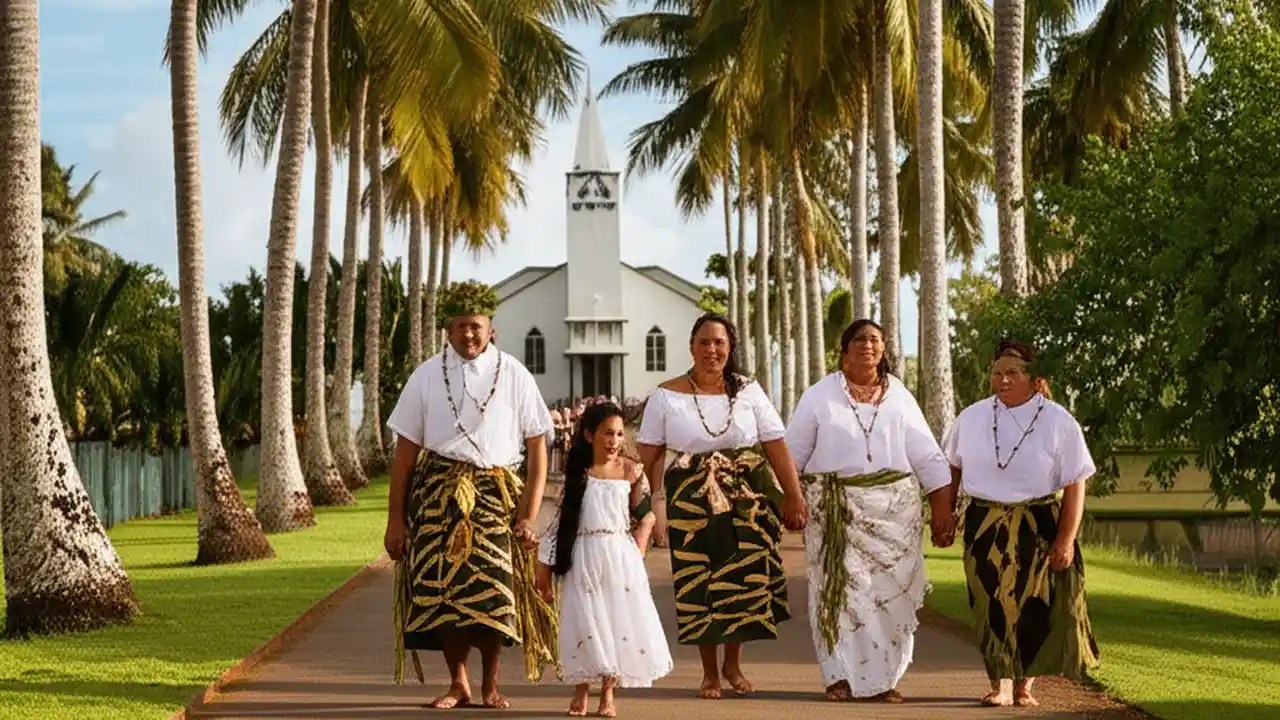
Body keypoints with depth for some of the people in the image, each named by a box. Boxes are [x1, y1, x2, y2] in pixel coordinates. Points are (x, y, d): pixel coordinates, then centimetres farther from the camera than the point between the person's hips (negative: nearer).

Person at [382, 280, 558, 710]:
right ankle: (458, 684, 13)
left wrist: (529, 516, -4)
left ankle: (490, 684, 10)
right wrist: (395, 519, 2)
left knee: (494, 590, -9)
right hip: (438, 493, 1)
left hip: (496, 495, -1)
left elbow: (537, 450, 3)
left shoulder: (513, 376, 4)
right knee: (442, 591, -4)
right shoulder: (427, 377, 6)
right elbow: (405, 451, 6)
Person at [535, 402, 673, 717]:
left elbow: (646, 517, 7)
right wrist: (545, 567, 3)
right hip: (583, 557, 0)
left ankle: (608, 694, 11)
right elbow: (563, 519, 3)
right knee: (584, 622, -1)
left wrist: (637, 554, -3)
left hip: (620, 556, 0)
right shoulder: (576, 472, 0)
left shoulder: (629, 471, 0)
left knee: (619, 619, 0)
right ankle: (581, 693, 10)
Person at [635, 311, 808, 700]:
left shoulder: (748, 391, 3)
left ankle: (733, 661, 21)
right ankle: (710, 672, 16)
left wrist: (794, 497, -4)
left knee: (746, 579, -1)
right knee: (699, 584, 1)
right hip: (690, 504, -1)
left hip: (746, 500, 1)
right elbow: (648, 457, 1)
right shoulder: (666, 397, 0)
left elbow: (776, 446, 1)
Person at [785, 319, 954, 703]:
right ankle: (841, 675, 4)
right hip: (835, 510, -2)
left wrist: (942, 509, 1)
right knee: (840, 589, -5)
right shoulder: (819, 397, 4)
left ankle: (883, 677, 10)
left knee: (890, 592, 1)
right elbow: (793, 454, 6)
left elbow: (928, 458, 7)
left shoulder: (899, 396, 8)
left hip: (893, 509, 2)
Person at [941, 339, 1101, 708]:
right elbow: (953, 469, 15)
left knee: (1033, 608, 1)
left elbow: (1075, 486, -8)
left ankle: (1024, 684, 16)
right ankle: (999, 685, 3)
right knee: (992, 606, -2)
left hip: (1038, 529, -2)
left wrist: (1066, 539, -13)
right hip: (985, 528, 2)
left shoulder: (1058, 422, -7)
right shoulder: (972, 418, 2)